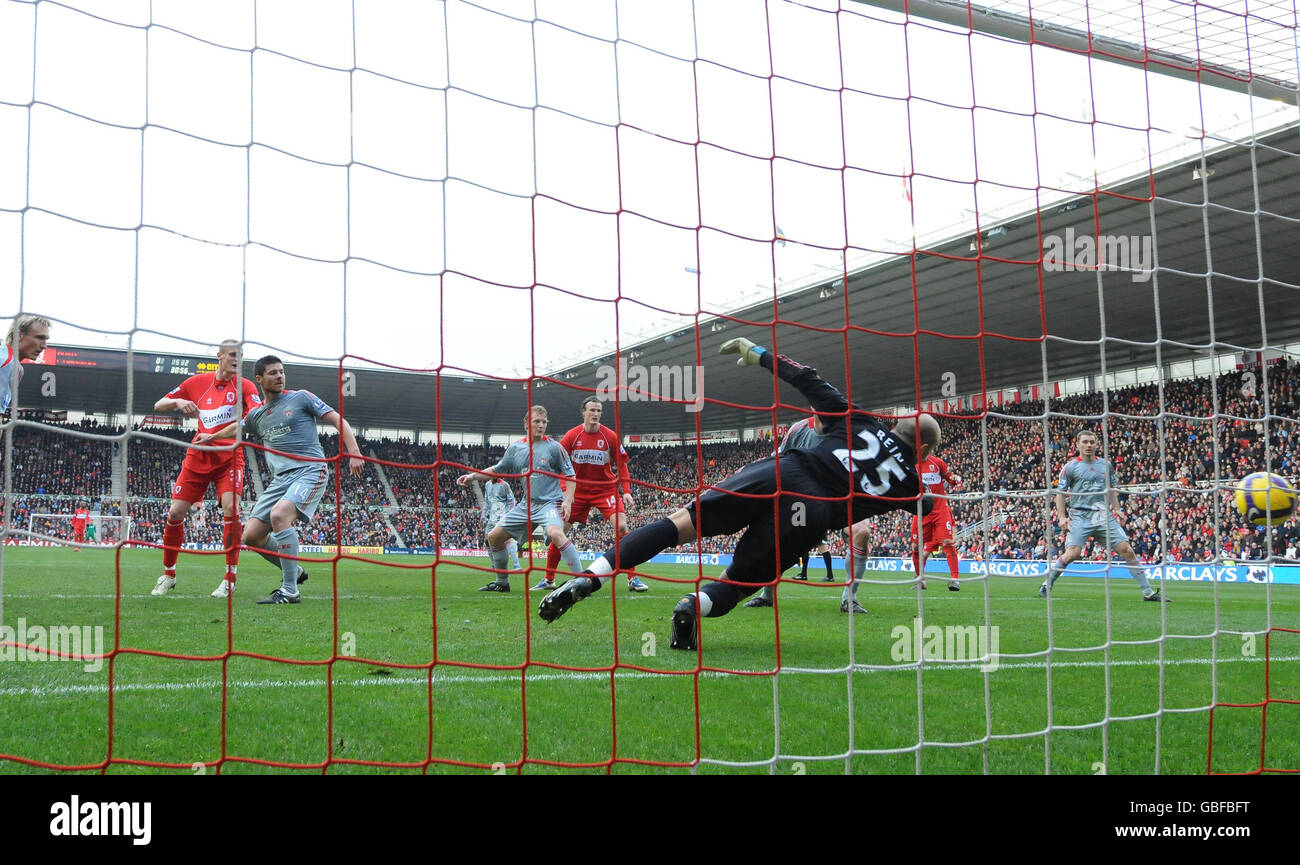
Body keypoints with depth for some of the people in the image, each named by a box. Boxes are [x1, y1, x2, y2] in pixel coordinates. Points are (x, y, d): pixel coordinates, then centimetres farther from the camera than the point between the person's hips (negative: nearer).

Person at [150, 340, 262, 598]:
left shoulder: (244, 386, -3)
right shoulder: (197, 382, 5)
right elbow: (158, 405, 10)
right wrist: (178, 402, -13)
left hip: (229, 458, -3)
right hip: (198, 457, 3)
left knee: (231, 510, -21)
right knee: (175, 512, -1)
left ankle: (230, 579, -12)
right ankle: (168, 574, 20)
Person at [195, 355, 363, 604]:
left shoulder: (301, 398, 3)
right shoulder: (256, 415, 18)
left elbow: (337, 420, -1)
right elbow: (238, 427, 41)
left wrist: (354, 452, -12)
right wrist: (212, 436, 47)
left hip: (310, 470, -6)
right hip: (280, 479, 6)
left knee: (279, 515, -30)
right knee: (251, 535, -2)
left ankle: (290, 590, -25)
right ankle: (292, 570, 21)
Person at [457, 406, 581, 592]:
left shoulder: (554, 447, -6)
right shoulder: (515, 448, 7)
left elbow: (570, 475, -2)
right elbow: (497, 470, 19)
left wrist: (568, 501, -14)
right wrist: (473, 476, 7)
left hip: (550, 502, -6)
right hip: (527, 505, 6)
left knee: (555, 532, -35)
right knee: (494, 536, 7)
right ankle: (502, 582, 24)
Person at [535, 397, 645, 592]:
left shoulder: (610, 436, -6)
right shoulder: (571, 436, -5)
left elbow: (621, 464, 1)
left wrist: (626, 491, -8)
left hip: (606, 488, -1)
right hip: (578, 490, 1)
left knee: (621, 526, -19)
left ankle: (633, 579, -12)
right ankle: (549, 580, 13)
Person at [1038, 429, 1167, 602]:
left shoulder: (1106, 465, 12)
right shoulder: (1070, 467, 1)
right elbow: (1060, 493, 2)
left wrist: (1116, 509, 13)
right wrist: (1062, 517, -7)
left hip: (1104, 515, 4)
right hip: (1080, 516, -4)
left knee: (1126, 549, -5)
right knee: (1073, 552, -21)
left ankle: (1148, 592, 4)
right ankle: (1046, 585, -2)